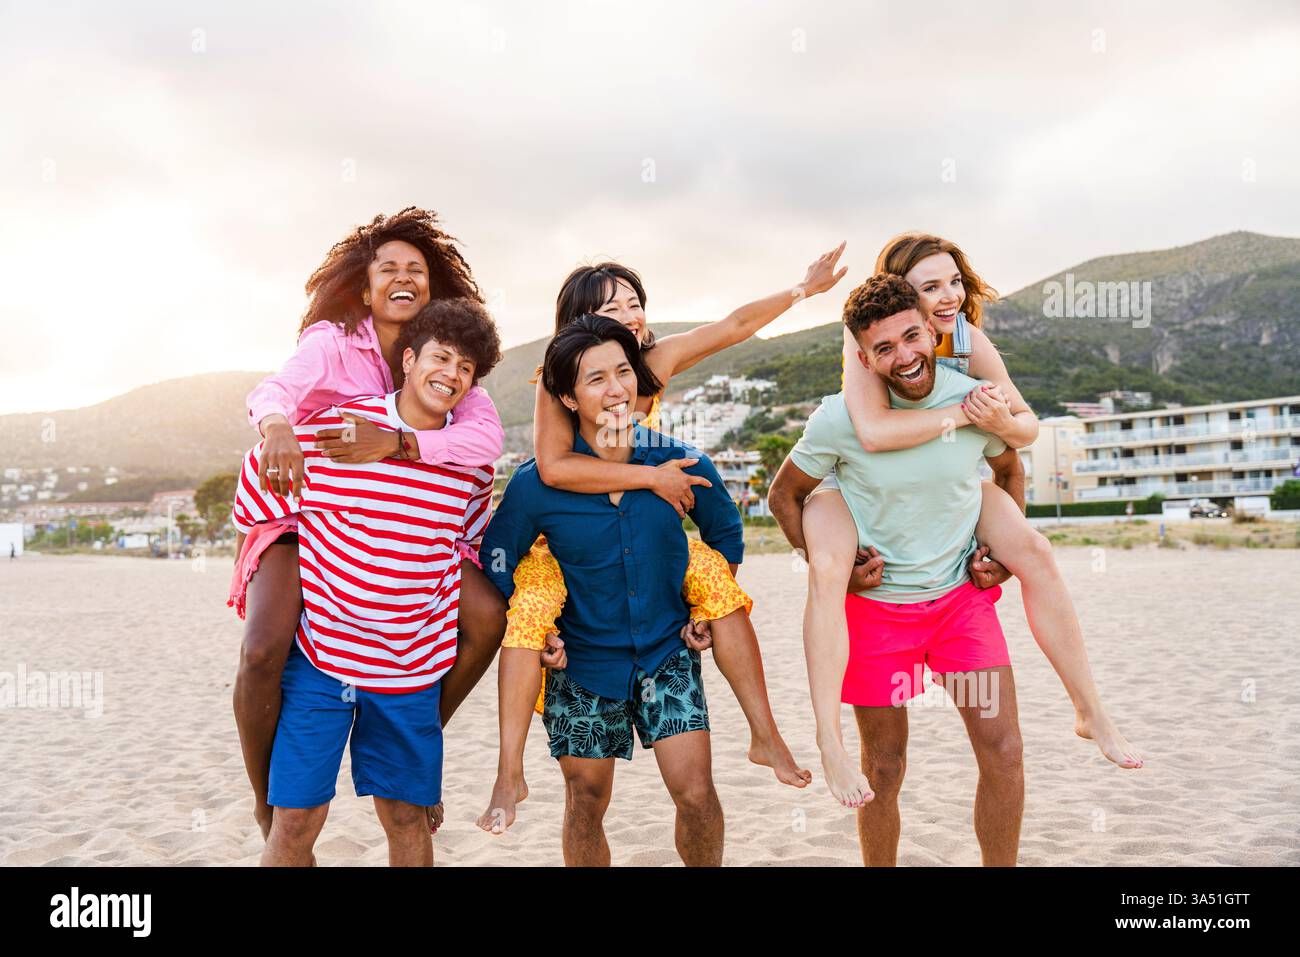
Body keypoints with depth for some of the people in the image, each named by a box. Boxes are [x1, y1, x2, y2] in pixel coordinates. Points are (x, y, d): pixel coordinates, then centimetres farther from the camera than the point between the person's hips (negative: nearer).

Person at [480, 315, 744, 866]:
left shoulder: (682, 464, -10)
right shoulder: (537, 484, -15)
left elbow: (725, 532, 10)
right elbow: (496, 564, 0)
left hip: (668, 652, 1)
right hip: (583, 661, 0)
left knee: (696, 792, -7)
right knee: (587, 802, 13)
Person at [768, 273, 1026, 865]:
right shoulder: (840, 418, -16)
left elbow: (1009, 471, 13)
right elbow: (784, 496, -1)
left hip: (962, 596, 2)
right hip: (876, 604, -2)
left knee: (1003, 752, -5)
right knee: (883, 768, 9)